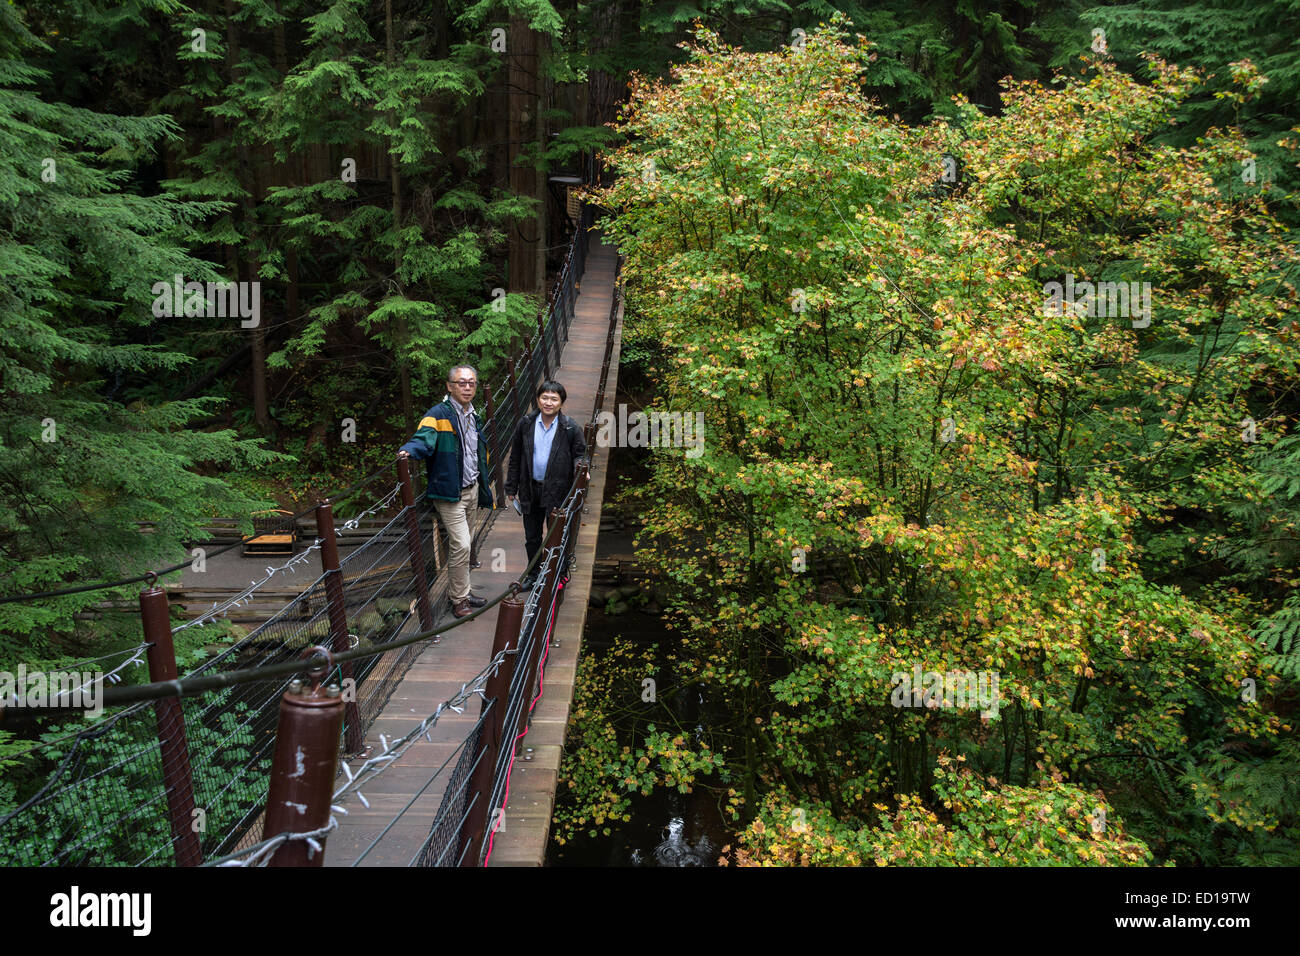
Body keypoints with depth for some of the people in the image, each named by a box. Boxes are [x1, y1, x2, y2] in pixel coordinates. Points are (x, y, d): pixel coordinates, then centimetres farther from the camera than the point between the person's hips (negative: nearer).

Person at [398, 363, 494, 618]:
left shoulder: (474, 417, 14)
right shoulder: (438, 415, -12)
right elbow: (424, 439, -28)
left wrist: (484, 484, 26)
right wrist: (408, 451, -49)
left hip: (472, 489, 8)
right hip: (449, 492, -8)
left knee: (463, 542, 16)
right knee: (461, 544, -11)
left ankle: (458, 590, 29)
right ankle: (459, 599, 3)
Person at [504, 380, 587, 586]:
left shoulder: (570, 428, -8)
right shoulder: (525, 424, 0)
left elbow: (579, 454, 2)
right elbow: (515, 458, 6)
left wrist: (581, 467, -22)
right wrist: (511, 488, 8)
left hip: (558, 490, -3)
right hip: (531, 490, 3)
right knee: (531, 536, 16)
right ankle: (534, 573, 34)